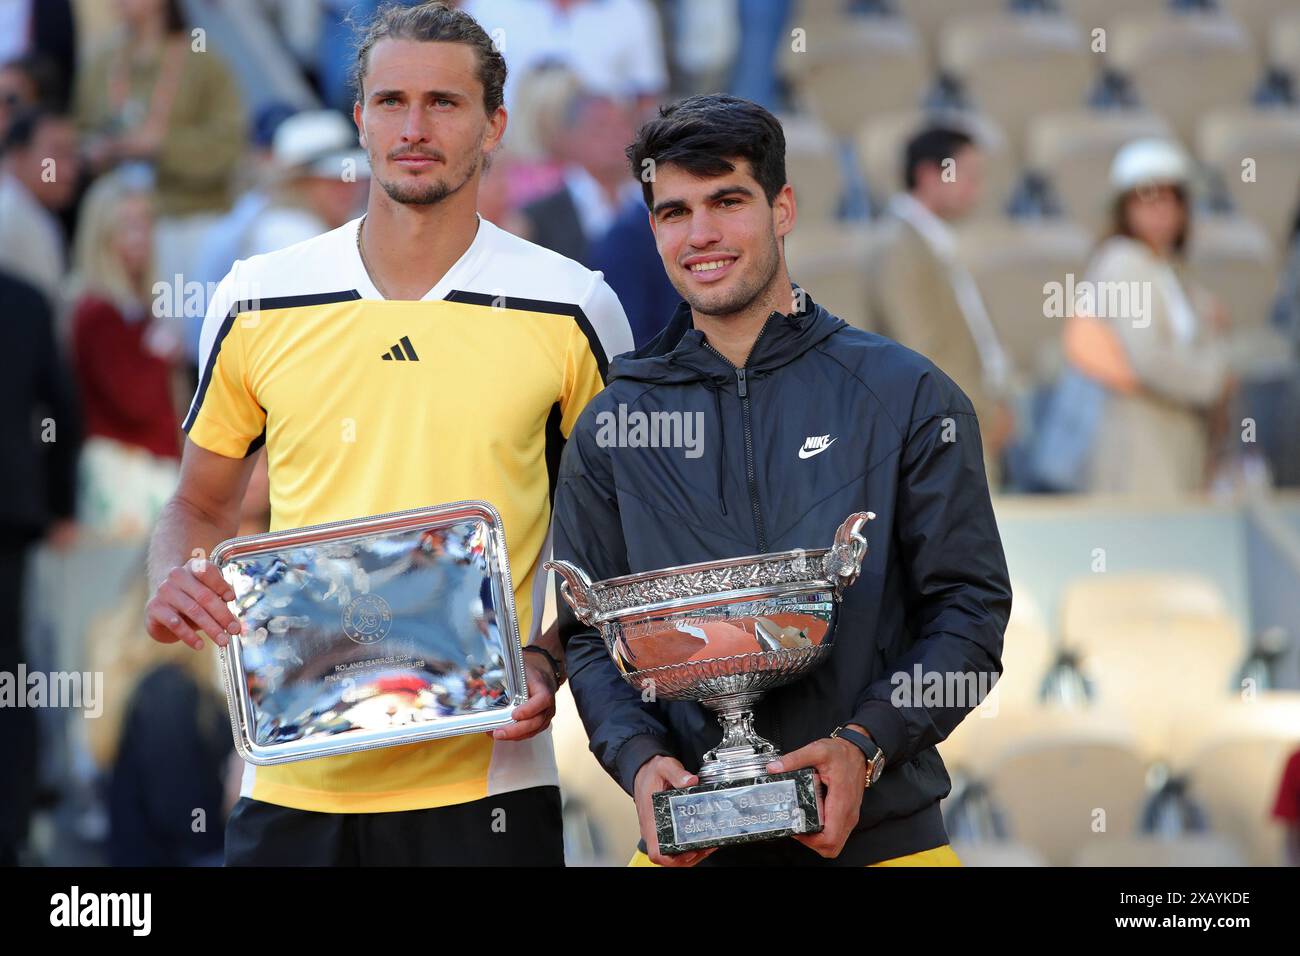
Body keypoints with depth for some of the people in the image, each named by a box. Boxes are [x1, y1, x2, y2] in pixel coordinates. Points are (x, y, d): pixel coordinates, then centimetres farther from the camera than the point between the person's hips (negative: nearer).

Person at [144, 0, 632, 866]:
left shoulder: (574, 311, 1)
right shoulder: (258, 304, 5)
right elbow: (202, 508, 17)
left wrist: (551, 663, -8)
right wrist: (174, 589, -5)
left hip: (483, 785, -1)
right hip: (294, 784, 2)